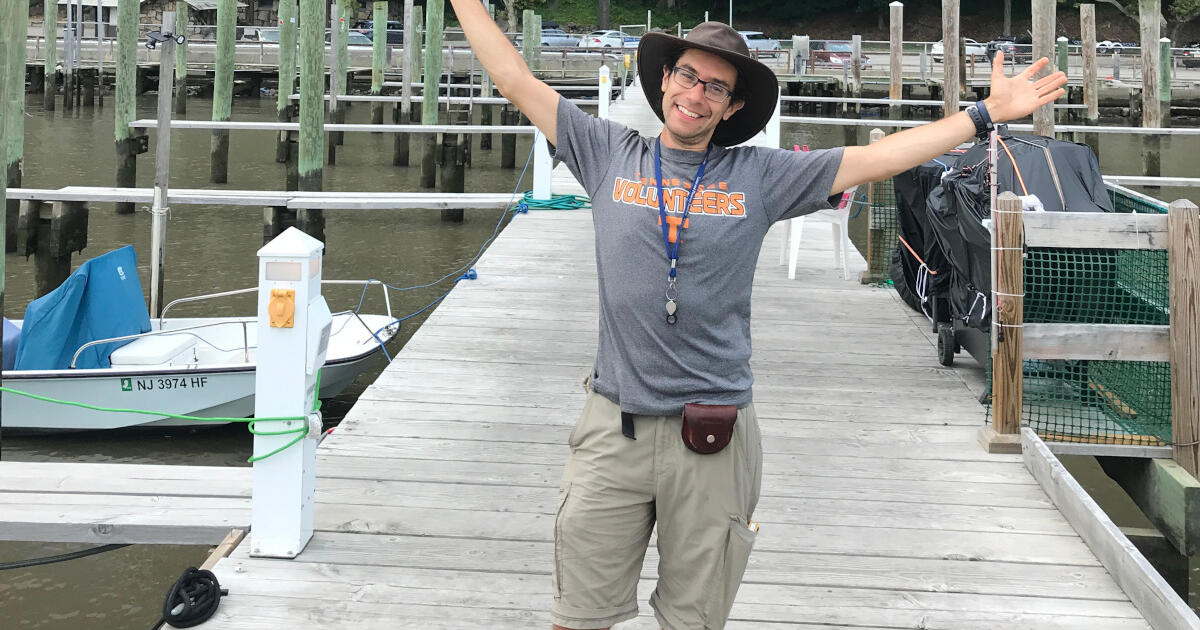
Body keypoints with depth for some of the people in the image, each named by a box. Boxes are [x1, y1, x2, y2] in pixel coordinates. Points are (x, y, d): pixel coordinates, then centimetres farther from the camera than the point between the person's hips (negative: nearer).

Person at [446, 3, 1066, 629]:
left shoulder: (760, 177, 4)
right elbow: (516, 81, 8)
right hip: (614, 427, 0)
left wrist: (987, 113, 4)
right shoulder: (610, 155, 5)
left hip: (713, 437, 0)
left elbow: (876, 158, 5)